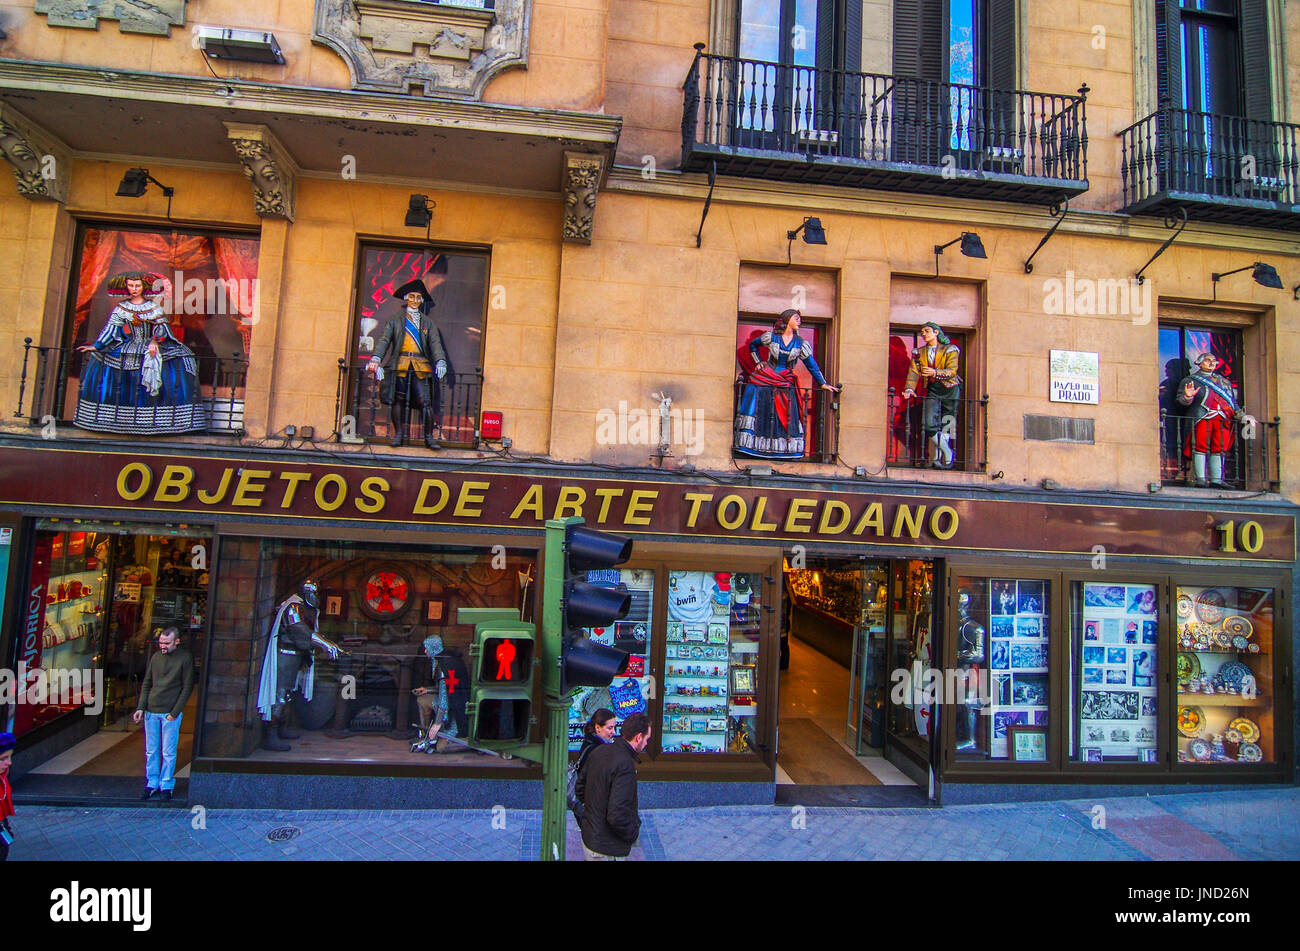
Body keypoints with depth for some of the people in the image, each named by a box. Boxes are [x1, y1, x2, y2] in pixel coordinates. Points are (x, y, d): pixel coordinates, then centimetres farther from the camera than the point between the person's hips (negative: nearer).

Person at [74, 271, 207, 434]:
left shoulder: (153, 307, 3)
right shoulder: (121, 308, 7)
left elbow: (161, 326, -4)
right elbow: (110, 328, 3)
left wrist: (155, 341, -21)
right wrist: (96, 346, -4)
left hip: (151, 347, -2)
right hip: (129, 348, 2)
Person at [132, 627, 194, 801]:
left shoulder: (186, 658, -7)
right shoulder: (156, 657, 7)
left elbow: (187, 688, -6)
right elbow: (146, 684, 13)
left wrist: (174, 713, -11)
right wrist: (140, 708, 2)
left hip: (170, 713, -4)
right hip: (151, 712, 4)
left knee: (168, 753, 3)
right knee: (151, 751, 12)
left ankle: (166, 786, 15)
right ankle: (152, 784, 24)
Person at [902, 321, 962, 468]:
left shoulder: (950, 350, 1)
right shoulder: (919, 352, 12)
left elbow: (952, 371, -12)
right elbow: (914, 372, 0)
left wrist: (935, 373, -29)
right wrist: (909, 389, -17)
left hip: (950, 389, -2)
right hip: (932, 391, 3)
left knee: (946, 425, -4)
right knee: (929, 425, -13)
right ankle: (947, 454, 3)